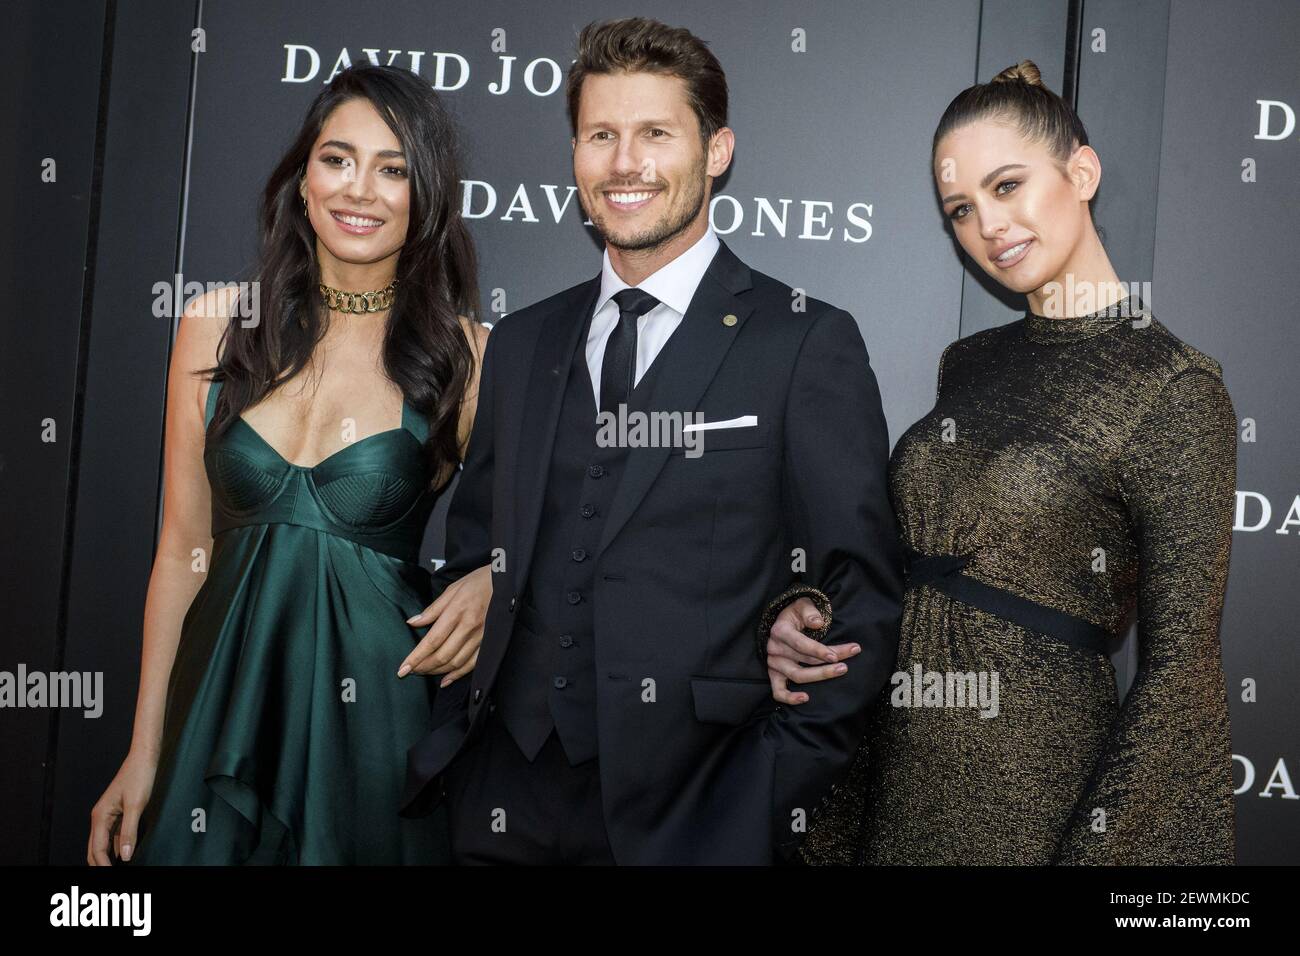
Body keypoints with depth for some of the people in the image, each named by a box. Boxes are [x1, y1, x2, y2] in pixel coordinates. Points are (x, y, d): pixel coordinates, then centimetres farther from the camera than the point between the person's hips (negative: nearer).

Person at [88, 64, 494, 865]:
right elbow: (184, 548, 4)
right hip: (223, 701, 2)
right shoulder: (217, 329, 0)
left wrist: (486, 586, -19)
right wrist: (144, 752, 5)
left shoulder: (466, 356, -7)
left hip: (376, 708, -2)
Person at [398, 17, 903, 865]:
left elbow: (863, 595, -7)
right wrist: (451, 746, 5)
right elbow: (475, 562, 14)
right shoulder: (521, 345, 9)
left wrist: (782, 793, -12)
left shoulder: (810, 344, -6)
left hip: (701, 813, -4)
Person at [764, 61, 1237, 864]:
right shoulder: (970, 366, 7)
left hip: (1035, 784, -6)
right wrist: (805, 624, -3)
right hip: (901, 770, 6)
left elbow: (1179, 669, -14)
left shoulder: (1176, 388, -13)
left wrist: (1093, 850, -18)